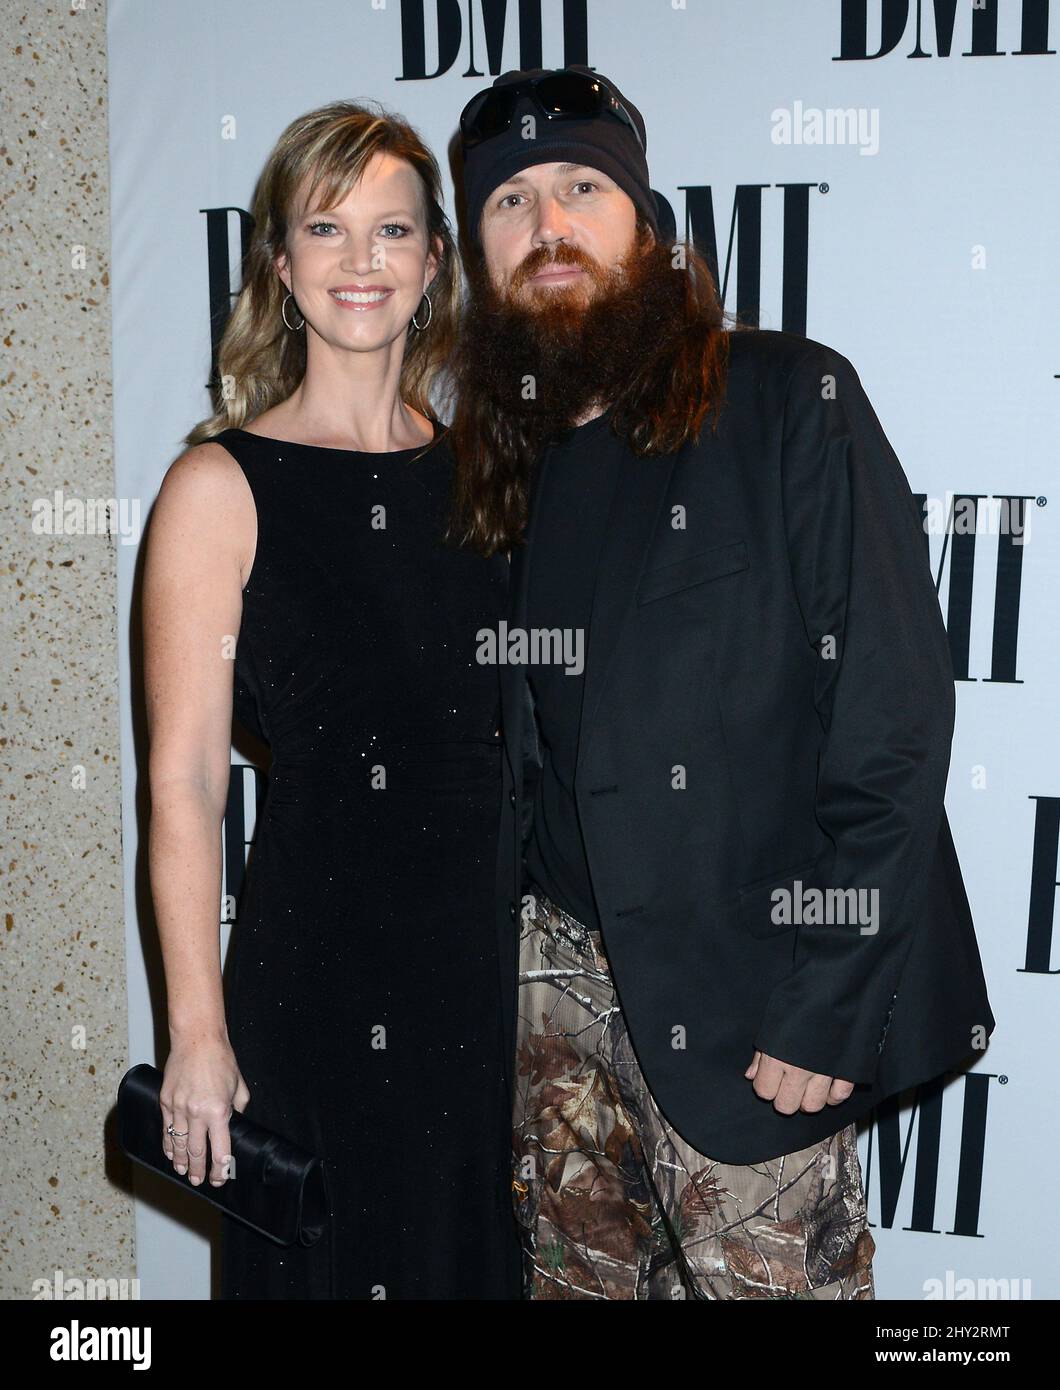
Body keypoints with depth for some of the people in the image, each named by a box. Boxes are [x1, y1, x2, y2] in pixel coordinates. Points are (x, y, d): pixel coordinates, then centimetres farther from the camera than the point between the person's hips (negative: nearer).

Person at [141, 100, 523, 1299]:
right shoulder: (223, 486, -9)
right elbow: (184, 786, -10)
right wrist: (198, 1036, -11)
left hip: (490, 945, 5)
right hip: (315, 962, -4)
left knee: (480, 1252, 19)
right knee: (330, 1257, 13)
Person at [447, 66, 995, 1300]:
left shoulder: (793, 401, -8)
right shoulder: (499, 455, 9)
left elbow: (895, 707, -13)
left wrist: (830, 1000, -16)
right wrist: (490, 951, 5)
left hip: (740, 986, -5)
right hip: (553, 966, 5)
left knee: (771, 1273, 6)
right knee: (576, 1273, 16)